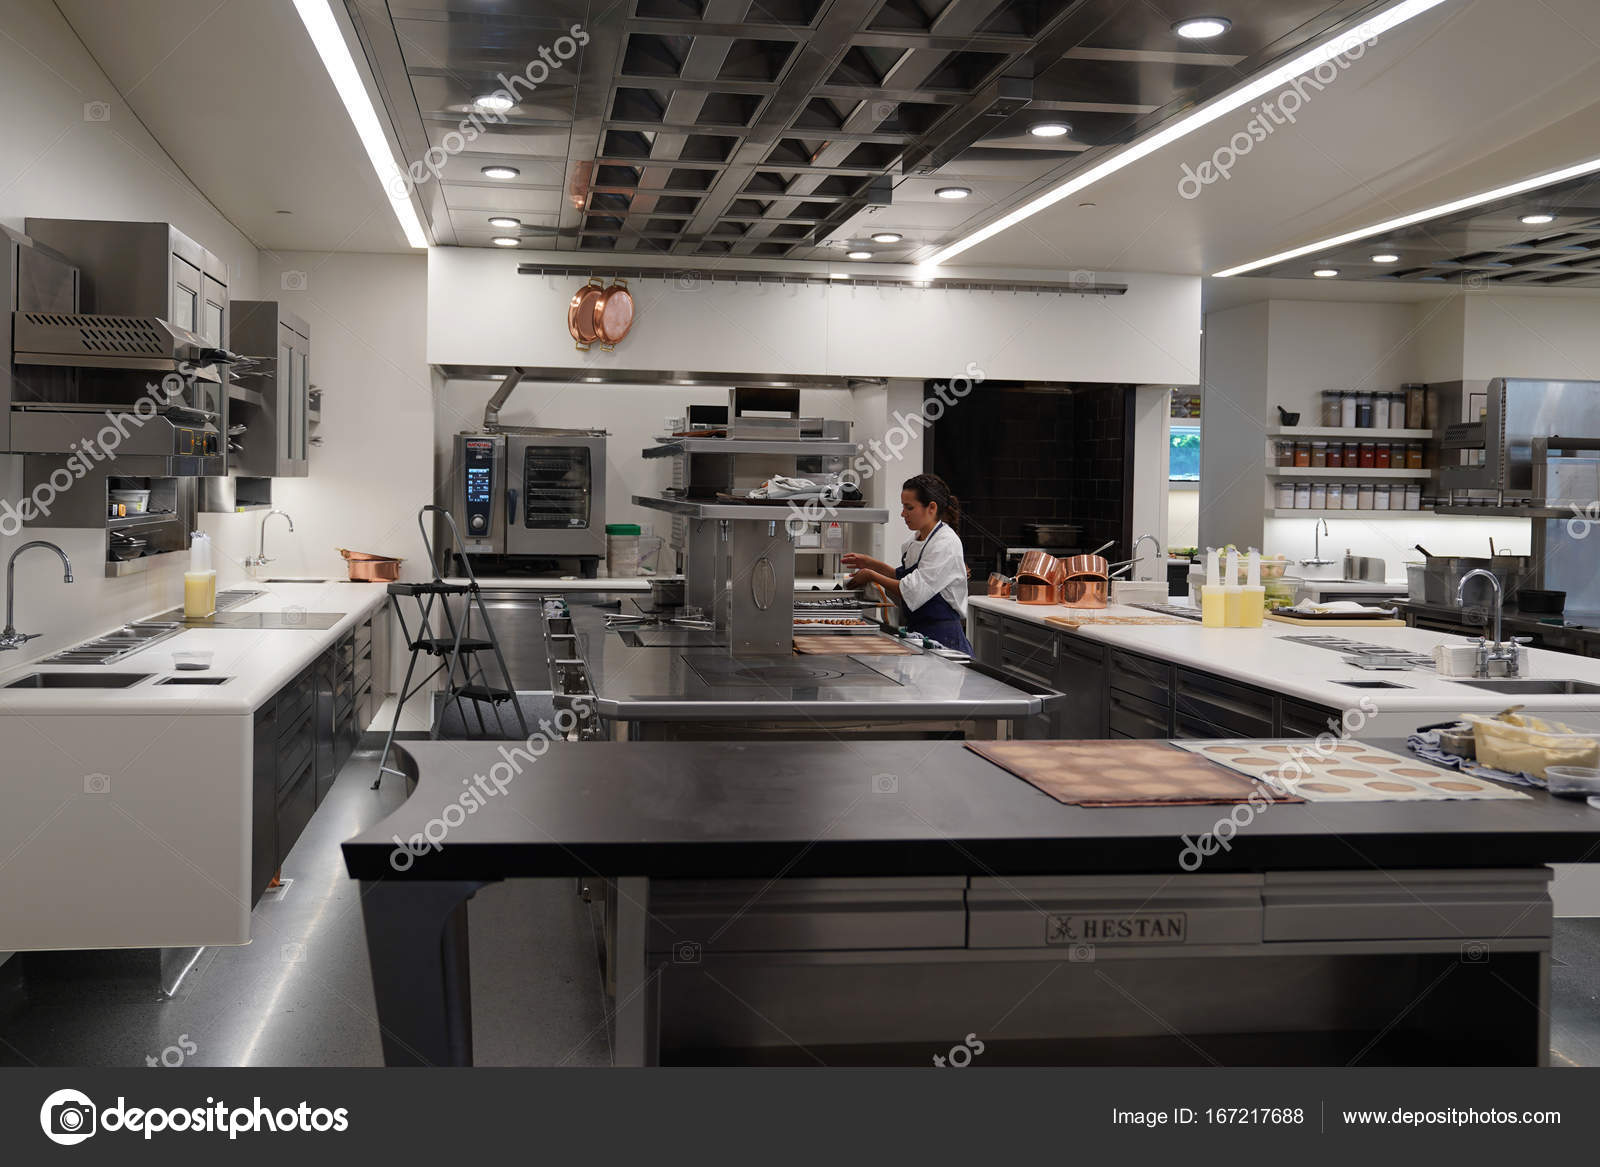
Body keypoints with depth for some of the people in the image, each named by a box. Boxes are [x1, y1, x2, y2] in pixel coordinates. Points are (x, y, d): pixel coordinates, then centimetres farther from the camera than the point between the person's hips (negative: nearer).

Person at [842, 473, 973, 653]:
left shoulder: (946, 544, -17)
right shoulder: (916, 540, 11)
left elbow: (913, 592, -21)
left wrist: (872, 576, -10)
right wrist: (872, 564, 12)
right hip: (916, 629, 8)